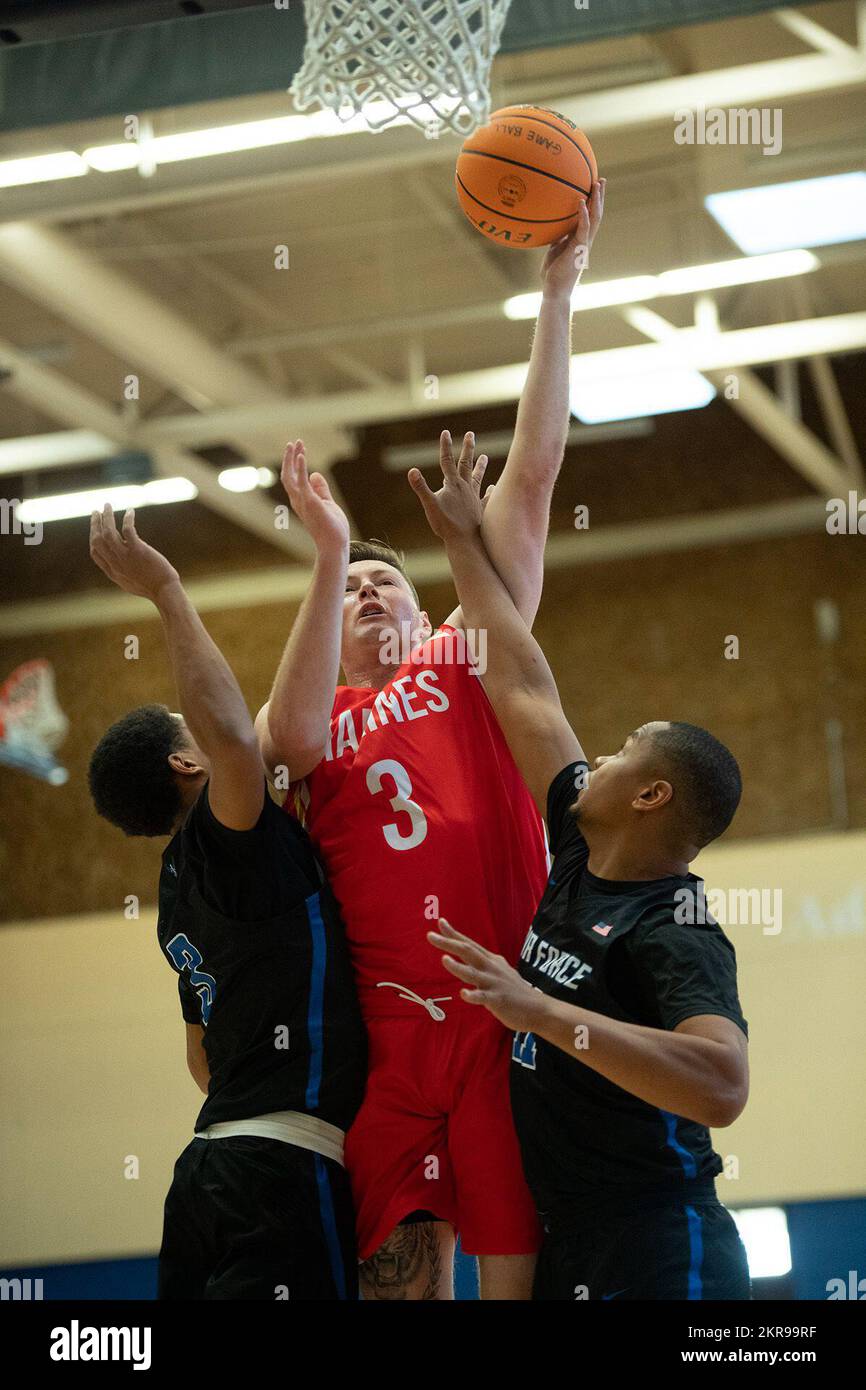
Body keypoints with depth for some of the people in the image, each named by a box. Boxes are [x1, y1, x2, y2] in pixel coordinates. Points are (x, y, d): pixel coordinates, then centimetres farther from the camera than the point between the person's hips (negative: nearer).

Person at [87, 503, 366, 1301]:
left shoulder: (181, 882, 21)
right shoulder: (225, 841, -6)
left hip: (212, 1159, 10)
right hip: (282, 1165, -10)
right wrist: (167, 592, -19)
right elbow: (232, 735, -27)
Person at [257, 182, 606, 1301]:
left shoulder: (466, 663, 18)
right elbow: (293, 738, -9)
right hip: (388, 1026, 1)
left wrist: (558, 293, 7)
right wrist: (329, 557, -14)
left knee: (515, 1266, -5)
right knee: (401, 1271, 2)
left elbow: (533, 476, 12)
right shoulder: (303, 722, 19)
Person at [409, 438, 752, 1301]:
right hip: (570, 1242, 8)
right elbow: (523, 688, 15)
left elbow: (722, 1087, -33)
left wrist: (541, 1011, -33)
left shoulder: (677, 931, -15)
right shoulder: (582, 856, 8)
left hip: (656, 1257, -8)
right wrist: (463, 542, 22)